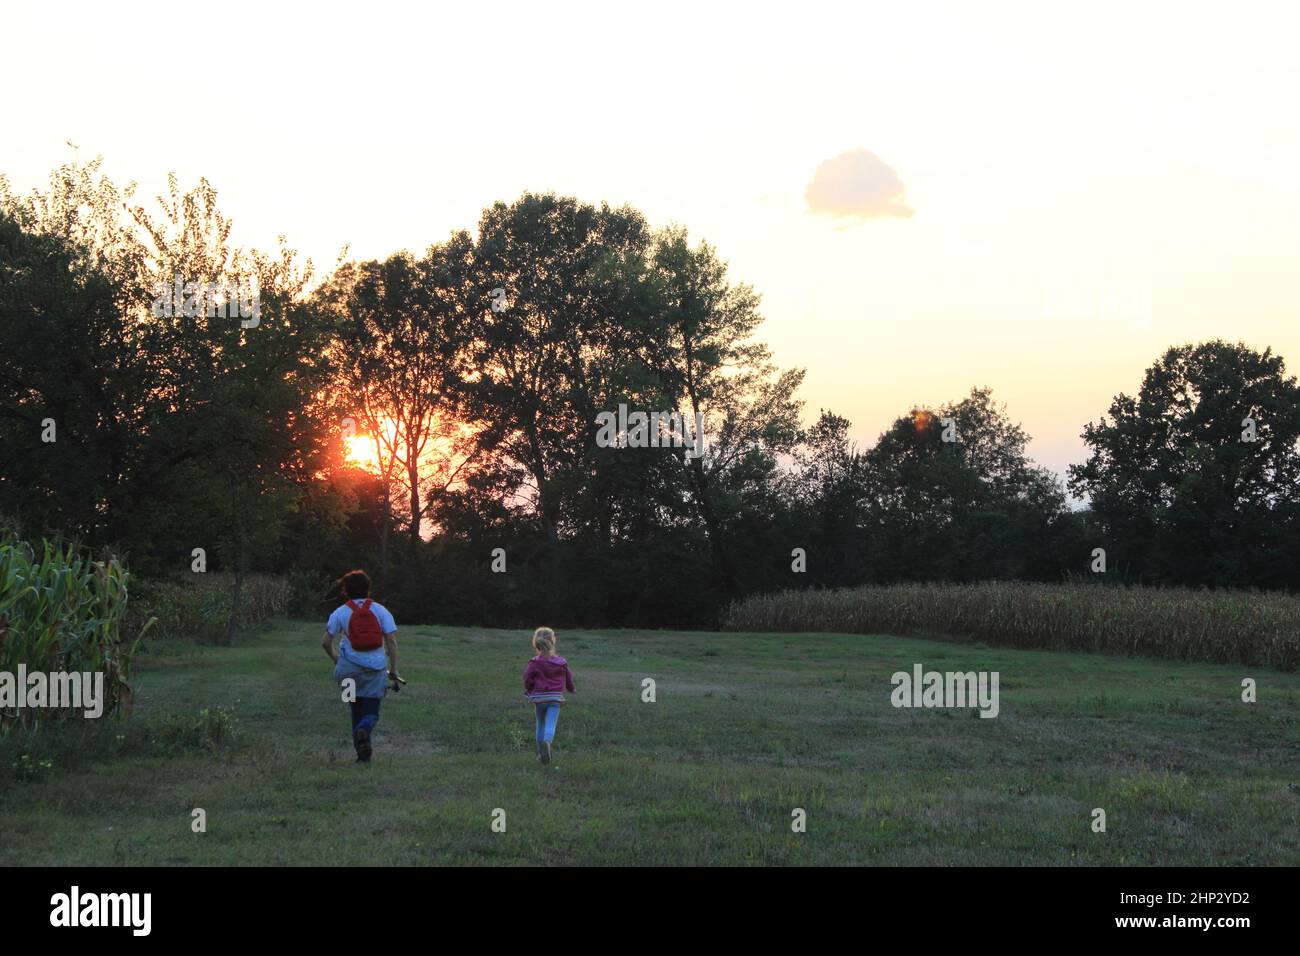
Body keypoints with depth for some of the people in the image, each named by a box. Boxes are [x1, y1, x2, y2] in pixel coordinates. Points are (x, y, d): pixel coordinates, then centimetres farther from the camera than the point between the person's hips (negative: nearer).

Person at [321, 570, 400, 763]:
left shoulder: (340, 612, 4)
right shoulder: (380, 610, 4)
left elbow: (326, 642, 3)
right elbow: (391, 640, -3)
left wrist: (334, 657, 23)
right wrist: (393, 669, 3)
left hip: (350, 667, 1)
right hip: (376, 668, -1)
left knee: (357, 710, 16)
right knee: (371, 713, 5)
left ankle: (363, 754, 12)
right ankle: (364, 730, -29)